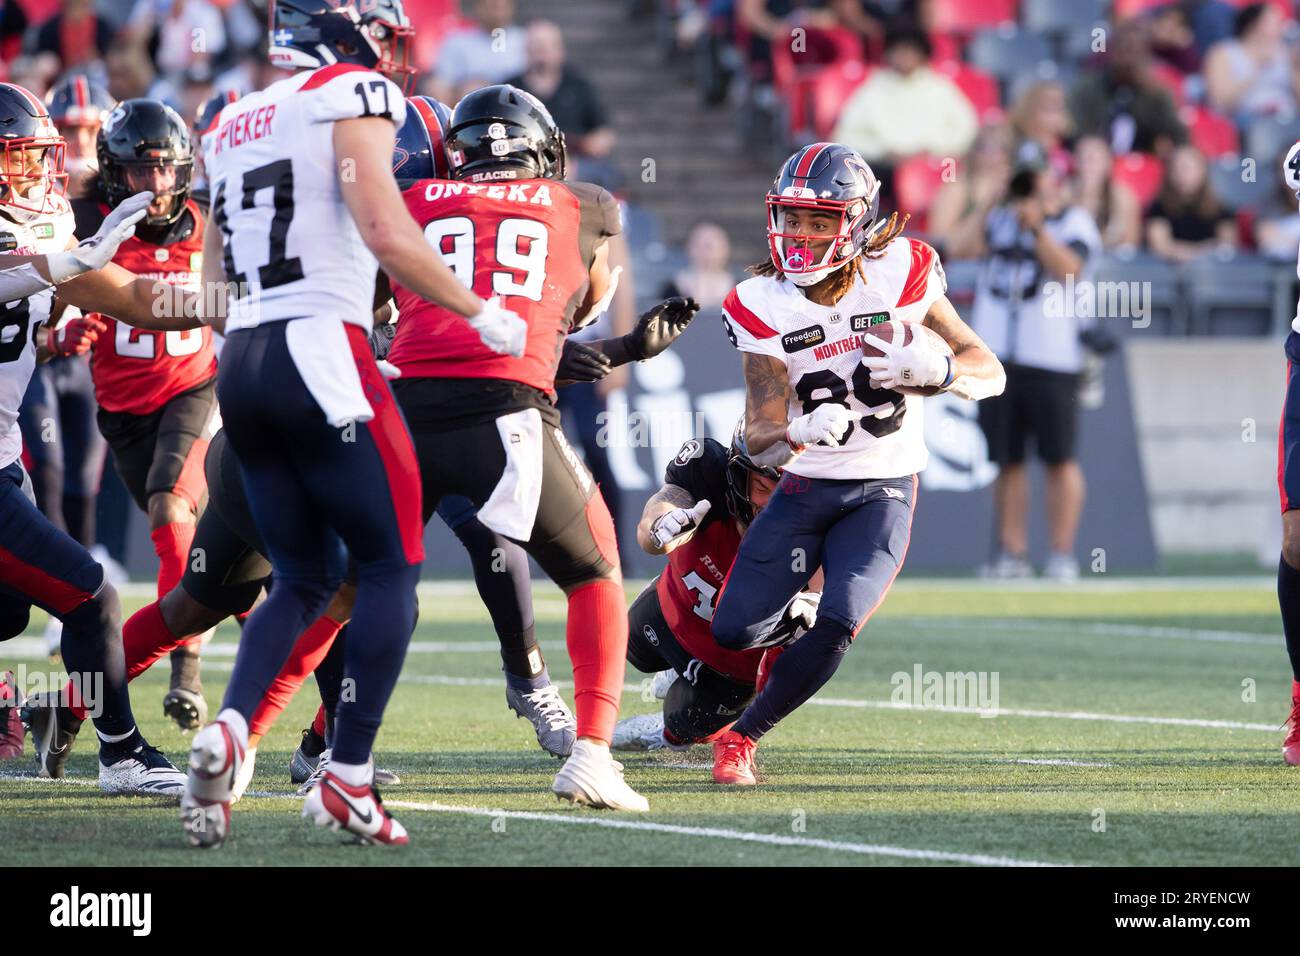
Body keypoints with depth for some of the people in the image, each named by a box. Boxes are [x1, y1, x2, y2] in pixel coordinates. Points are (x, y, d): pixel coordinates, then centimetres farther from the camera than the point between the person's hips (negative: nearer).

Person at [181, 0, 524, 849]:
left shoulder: (234, 126, 20)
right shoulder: (354, 98, -3)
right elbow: (386, 234, -16)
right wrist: (481, 315, -4)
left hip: (241, 366, 7)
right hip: (321, 355, -7)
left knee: (307, 576, 15)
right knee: (391, 566, 3)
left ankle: (228, 732, -7)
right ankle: (349, 780, -2)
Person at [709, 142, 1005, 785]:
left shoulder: (899, 276, -11)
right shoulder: (764, 307, -11)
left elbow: (990, 372, -6)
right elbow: (759, 437, -15)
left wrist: (931, 368, -27)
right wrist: (798, 432, -39)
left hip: (883, 492, -1)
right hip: (804, 487, 2)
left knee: (836, 630, -21)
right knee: (732, 632, -6)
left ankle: (743, 737, 0)